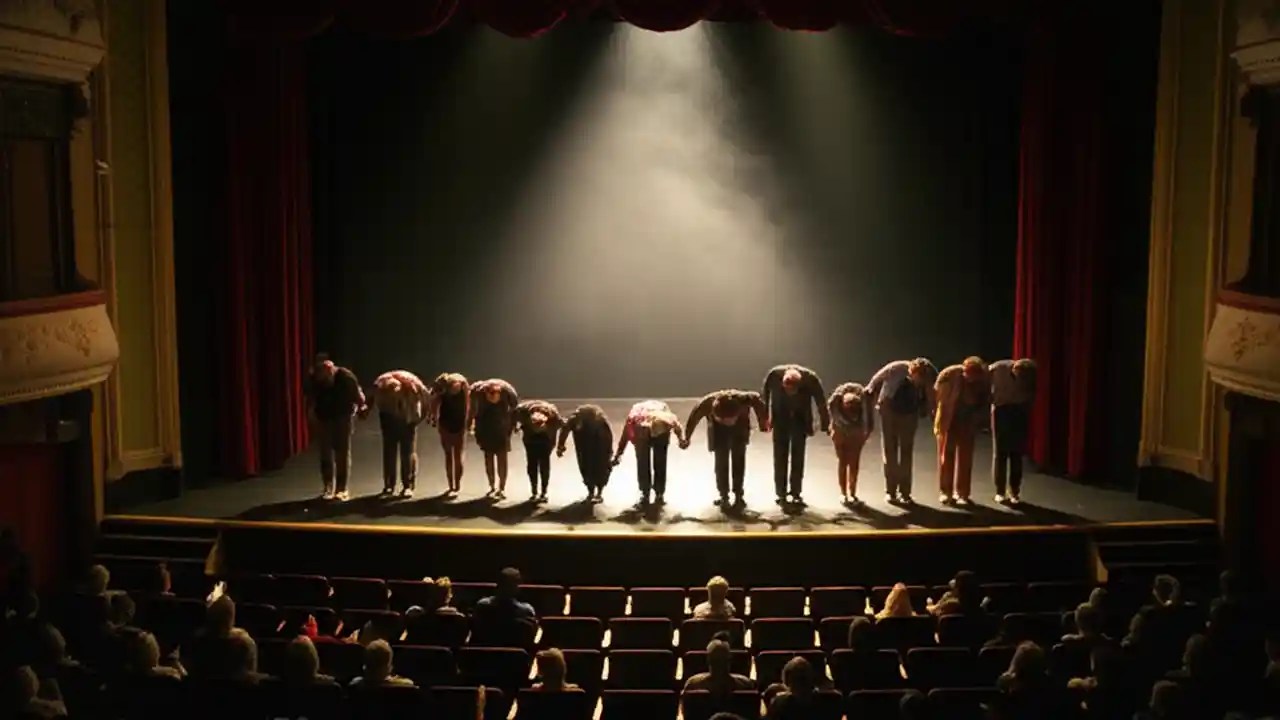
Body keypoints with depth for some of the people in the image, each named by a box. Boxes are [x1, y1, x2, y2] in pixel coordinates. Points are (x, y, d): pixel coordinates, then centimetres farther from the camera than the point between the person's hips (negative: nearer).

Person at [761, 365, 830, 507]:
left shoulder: (810, 378, -30)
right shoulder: (774, 375, -29)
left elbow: (821, 401, -13)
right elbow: (764, 396, -9)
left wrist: (826, 424, -1)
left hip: (800, 417, -1)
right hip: (780, 416, 1)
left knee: (798, 455, -3)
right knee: (780, 455, -1)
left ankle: (796, 493, 5)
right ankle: (781, 493, 6)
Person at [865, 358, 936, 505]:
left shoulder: (929, 378, -24)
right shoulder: (896, 368, -29)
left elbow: (931, 397, -5)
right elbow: (877, 379, -10)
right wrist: (868, 392, 3)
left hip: (910, 413, 1)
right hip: (889, 410, -1)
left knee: (906, 452, 2)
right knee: (889, 451, 2)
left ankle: (904, 493, 8)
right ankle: (890, 491, 8)